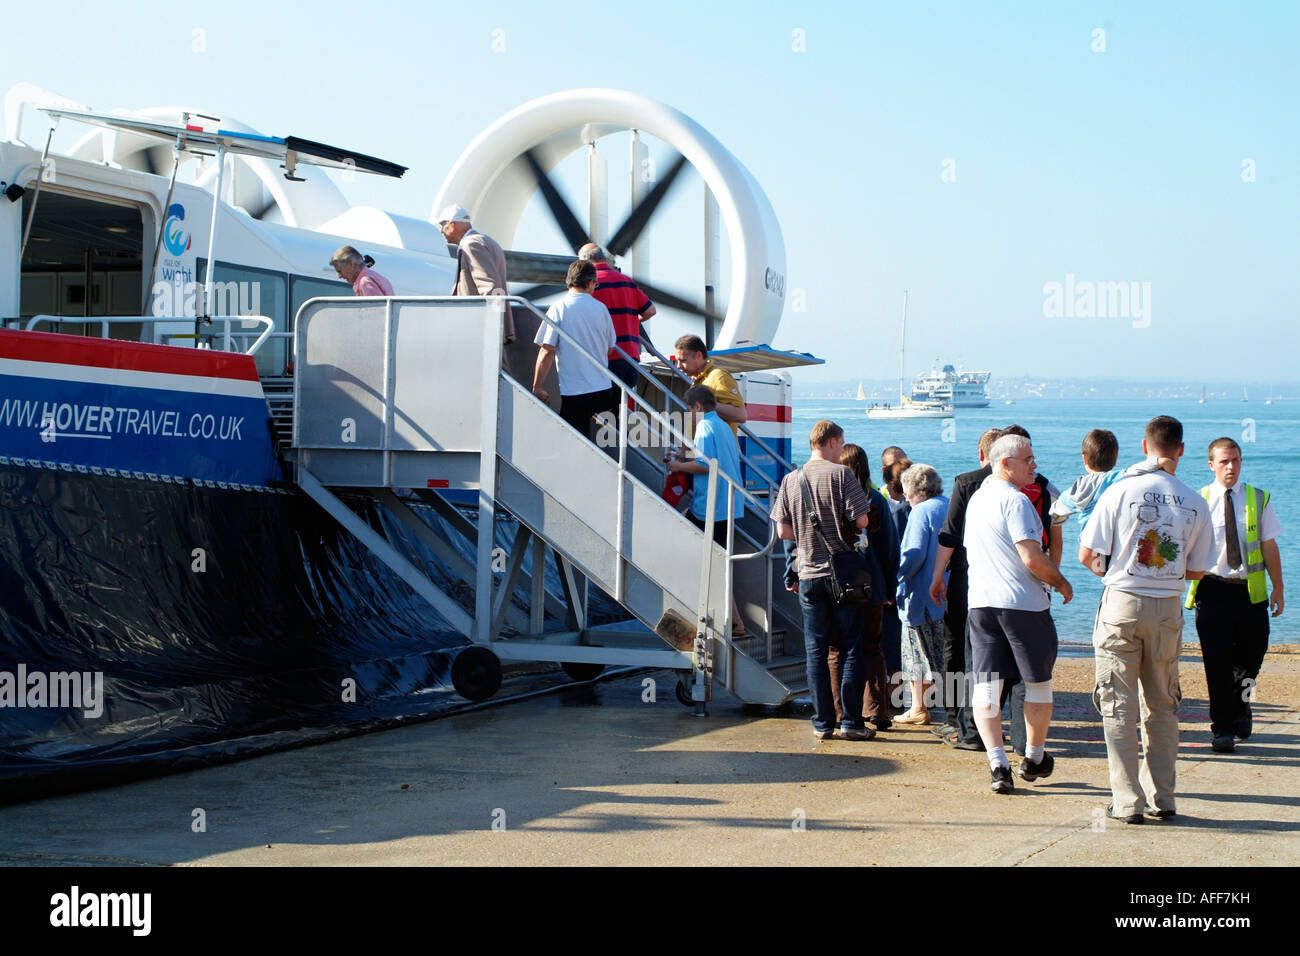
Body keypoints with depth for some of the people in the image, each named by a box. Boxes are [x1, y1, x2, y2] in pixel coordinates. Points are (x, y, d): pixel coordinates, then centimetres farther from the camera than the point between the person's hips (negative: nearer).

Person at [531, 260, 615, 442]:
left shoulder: (559, 309, -7)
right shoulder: (601, 308, 4)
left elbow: (547, 351, -11)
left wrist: (537, 387, -4)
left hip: (573, 391, -4)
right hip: (603, 389, 4)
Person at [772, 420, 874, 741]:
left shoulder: (791, 480, 4)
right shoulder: (840, 474, -8)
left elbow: (783, 531, 4)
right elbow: (861, 520, -12)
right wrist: (841, 527, 10)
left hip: (810, 575, 3)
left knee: (816, 651, 7)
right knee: (851, 649, 4)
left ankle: (822, 723, 7)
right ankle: (851, 721, 3)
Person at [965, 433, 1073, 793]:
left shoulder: (977, 498, 13)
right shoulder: (1015, 501, -13)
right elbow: (1032, 558, -20)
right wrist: (1061, 583, -4)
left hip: (980, 601, 7)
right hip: (1023, 602, -7)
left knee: (985, 686, 2)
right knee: (1038, 682, 11)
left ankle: (997, 764, -8)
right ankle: (1034, 758, 21)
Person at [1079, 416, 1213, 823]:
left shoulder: (1121, 491, -9)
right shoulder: (1194, 504, -2)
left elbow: (1087, 555, -7)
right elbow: (1196, 570, 5)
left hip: (1122, 605, -2)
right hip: (1168, 608, 2)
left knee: (1119, 705, 3)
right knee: (1162, 706, 14)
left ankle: (1127, 801, 0)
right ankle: (1162, 798, 15)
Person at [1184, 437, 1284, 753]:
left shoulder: (1259, 499, 4)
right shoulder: (1199, 501, 0)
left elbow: (1269, 546, 7)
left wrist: (1278, 588, 6)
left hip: (1250, 591, 2)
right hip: (1213, 588, -2)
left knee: (1252, 655, 10)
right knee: (1217, 662, -2)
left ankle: (1240, 704, 38)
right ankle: (1222, 728, 7)